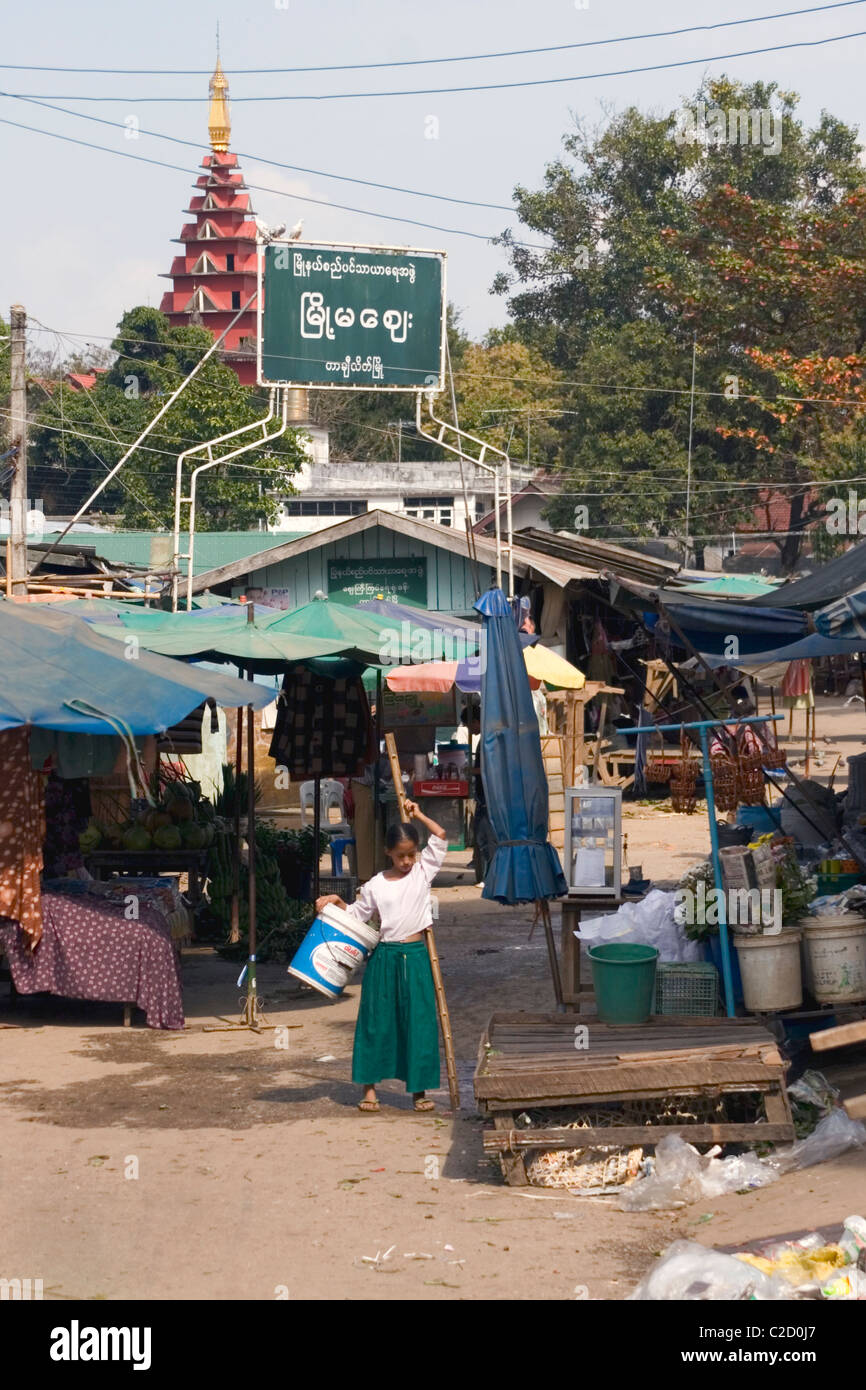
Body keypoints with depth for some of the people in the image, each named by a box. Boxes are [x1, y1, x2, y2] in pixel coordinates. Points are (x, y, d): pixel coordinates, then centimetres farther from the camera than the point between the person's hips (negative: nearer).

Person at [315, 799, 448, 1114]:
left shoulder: (423, 872, 3)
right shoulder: (375, 886, 3)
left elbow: (440, 836, -2)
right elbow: (356, 914, 16)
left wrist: (416, 815, 5)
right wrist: (336, 901, 1)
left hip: (416, 957, 0)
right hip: (385, 957, 0)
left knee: (419, 1021, 1)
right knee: (377, 1020, 2)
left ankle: (419, 1089, 11)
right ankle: (369, 1089, 10)